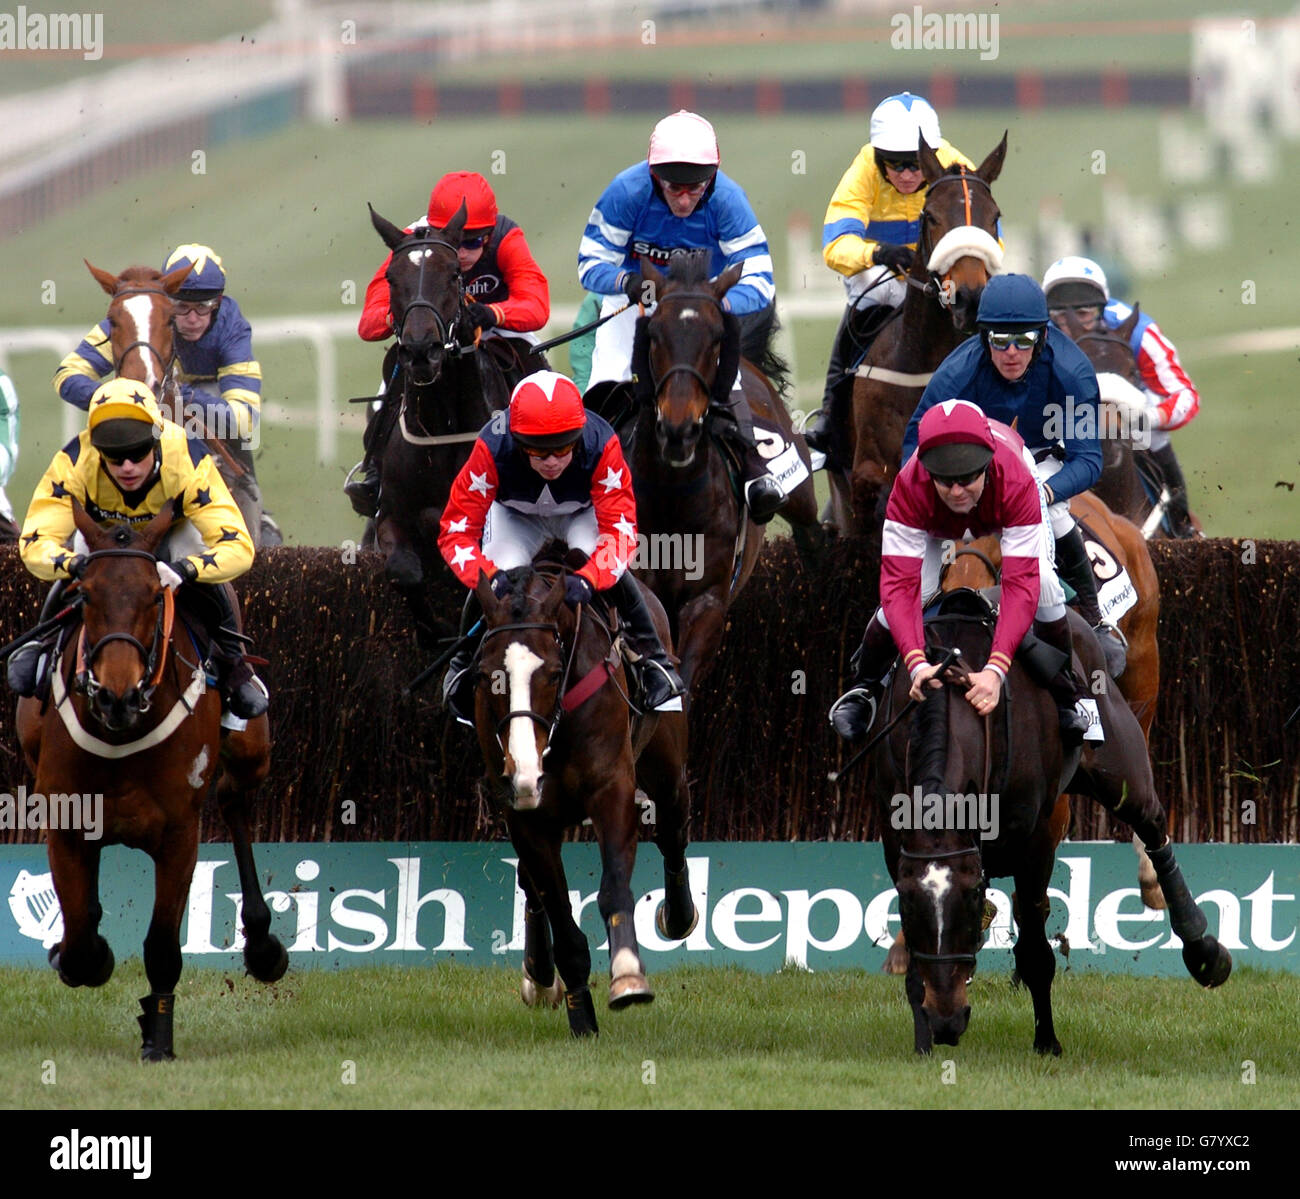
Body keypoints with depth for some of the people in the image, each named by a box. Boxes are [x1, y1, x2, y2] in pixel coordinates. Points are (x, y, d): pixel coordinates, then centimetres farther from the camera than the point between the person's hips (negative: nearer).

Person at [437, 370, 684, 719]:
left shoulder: (601, 445, -40)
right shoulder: (492, 449, -40)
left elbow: (621, 530, -39)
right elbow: (455, 531, -36)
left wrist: (587, 579, -58)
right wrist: (491, 576, -54)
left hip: (583, 511, 0)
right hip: (516, 515, 0)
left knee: (609, 567, -29)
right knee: (492, 582, -25)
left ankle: (654, 661, -8)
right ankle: (463, 667, 5)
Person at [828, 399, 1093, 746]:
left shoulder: (1017, 485, -47)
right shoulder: (910, 490, -45)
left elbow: (1020, 583, -49)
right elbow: (900, 584, -47)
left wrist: (995, 670, -60)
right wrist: (917, 663, -62)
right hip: (936, 521, 0)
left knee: (1042, 584, -21)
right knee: (901, 596, -19)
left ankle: (1068, 692, 7)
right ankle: (863, 688, 12)